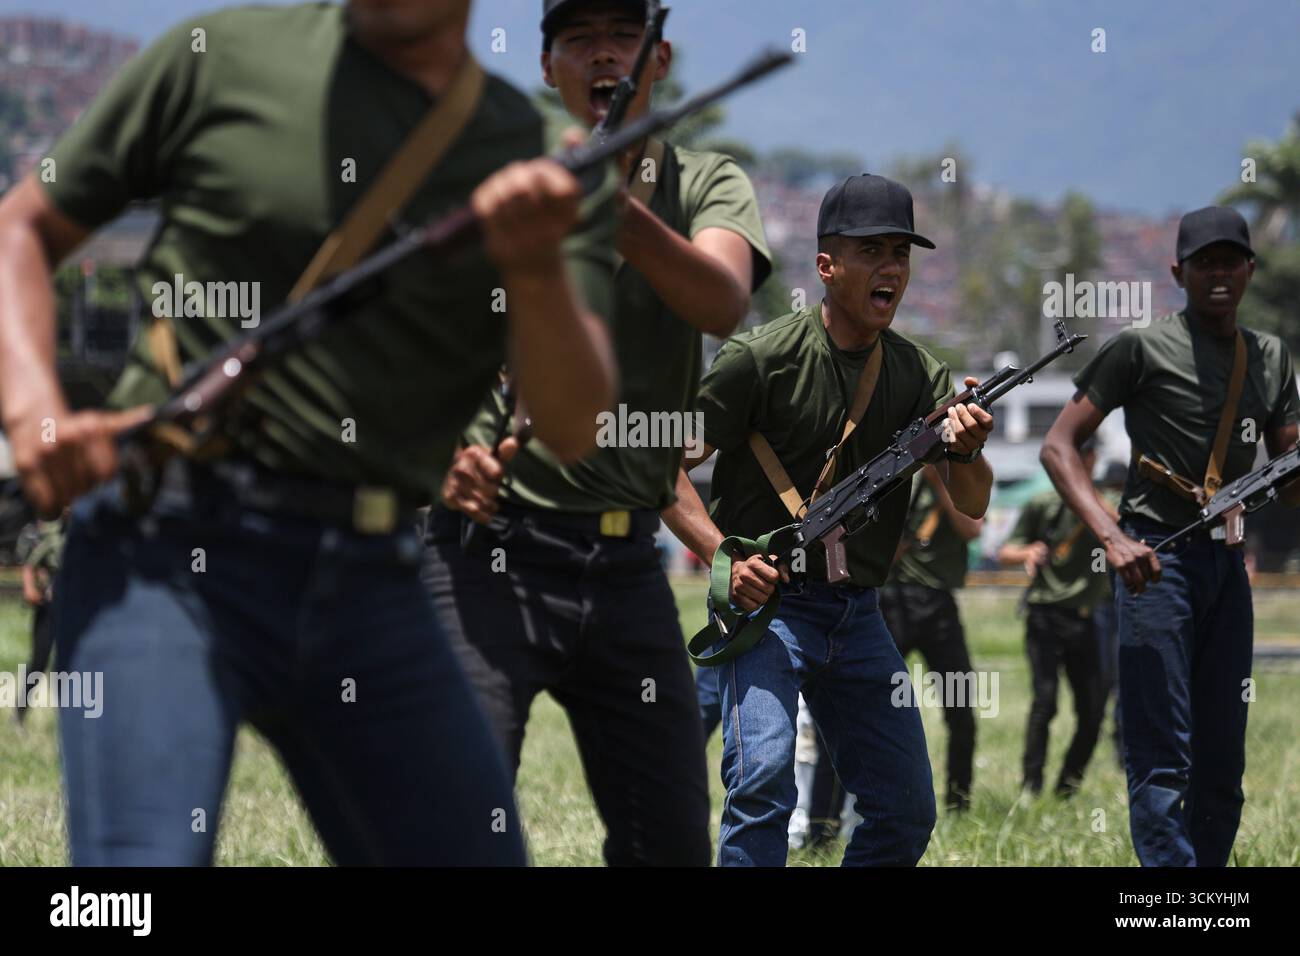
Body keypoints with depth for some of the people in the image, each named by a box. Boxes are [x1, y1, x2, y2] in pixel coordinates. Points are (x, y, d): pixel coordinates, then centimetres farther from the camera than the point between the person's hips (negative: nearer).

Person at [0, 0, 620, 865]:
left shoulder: (549, 167, 7)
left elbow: (575, 429, -4)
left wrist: (538, 268, -24)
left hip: (372, 586, 4)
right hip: (170, 548, -4)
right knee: (137, 898, -20)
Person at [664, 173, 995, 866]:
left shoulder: (921, 375, 4)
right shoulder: (762, 359, -9)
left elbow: (971, 507, -3)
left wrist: (964, 450, -26)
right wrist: (722, 555, -21)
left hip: (858, 618, 5)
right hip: (765, 601, -5)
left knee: (907, 811, 6)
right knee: (763, 783, -24)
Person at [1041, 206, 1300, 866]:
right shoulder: (1143, 348, -3)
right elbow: (1059, 446, -6)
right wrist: (1112, 538, -20)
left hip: (1227, 563, 7)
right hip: (1158, 560, -7)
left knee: (1222, 768, 9)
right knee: (1163, 763, -11)